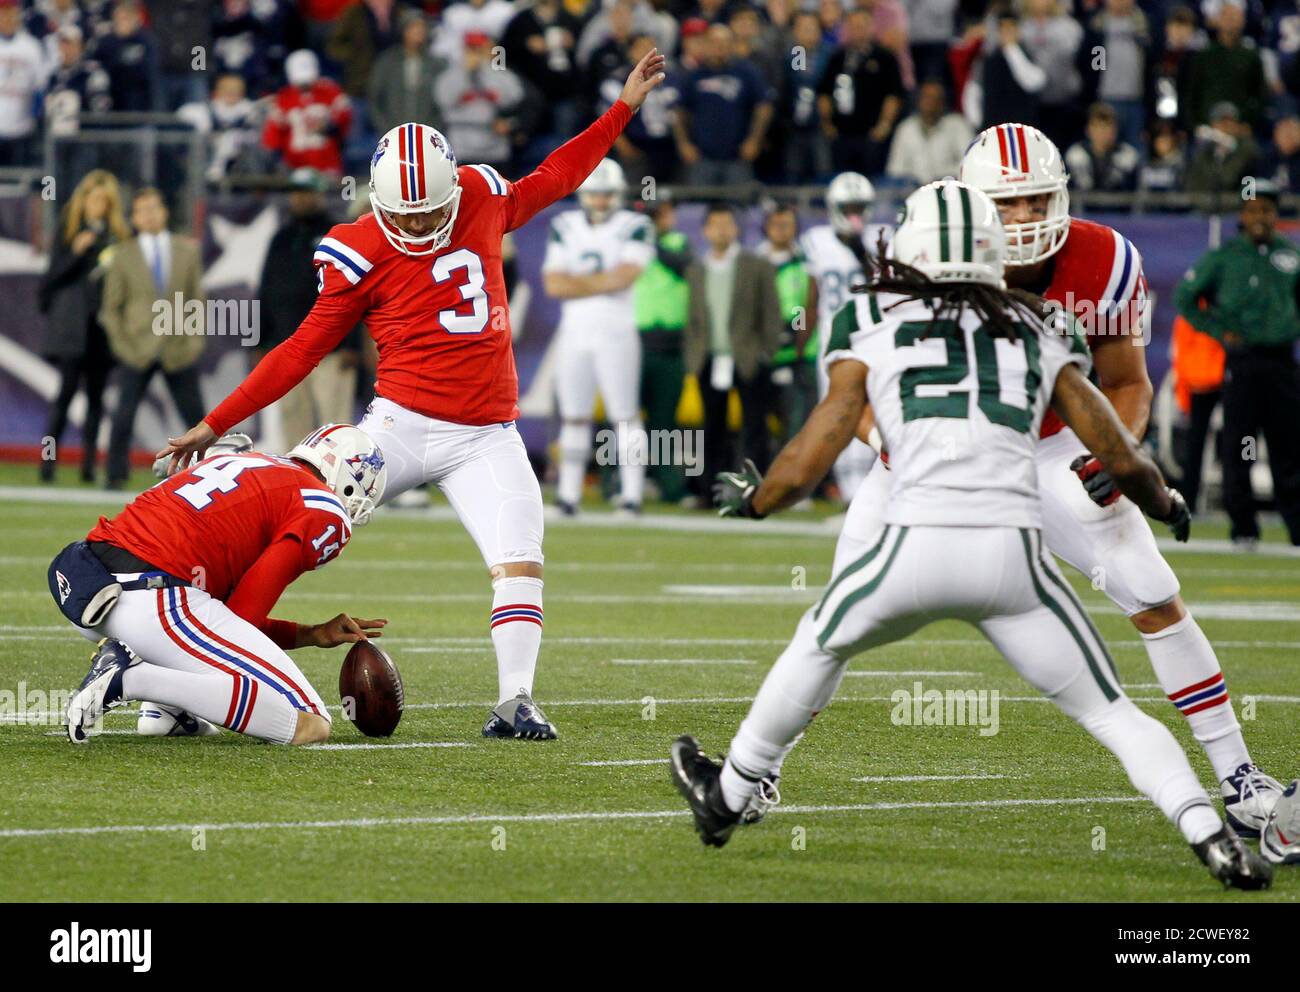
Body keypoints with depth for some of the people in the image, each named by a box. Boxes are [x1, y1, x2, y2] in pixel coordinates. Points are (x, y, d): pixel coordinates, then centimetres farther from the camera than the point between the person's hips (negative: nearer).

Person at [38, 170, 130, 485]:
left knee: (96, 393, 2)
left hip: (103, 322, 2)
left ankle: (89, 462, 4)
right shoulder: (69, 230, 3)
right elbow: (54, 274, -2)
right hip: (72, 322, -2)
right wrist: (76, 252, -16)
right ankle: (48, 461, -8)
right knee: (67, 388, -9)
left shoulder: (119, 234, 8)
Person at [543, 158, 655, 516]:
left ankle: (632, 495, -5)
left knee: (625, 415, -4)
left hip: (615, 334, -4)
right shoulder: (565, 228, 9)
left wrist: (576, 282, -7)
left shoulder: (634, 228, -3)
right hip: (574, 334, 4)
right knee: (574, 416, 4)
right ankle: (568, 494, 6)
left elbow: (624, 277, -16)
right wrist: (602, 282, -9)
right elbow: (553, 284, -1)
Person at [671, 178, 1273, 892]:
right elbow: (1122, 460, 20)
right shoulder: (1042, 337, 19)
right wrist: (1166, 505, 42)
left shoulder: (871, 329, 13)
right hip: (1015, 555, 1)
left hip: (917, 544, -1)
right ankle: (1213, 838, -8)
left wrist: (749, 499, 33)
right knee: (1109, 711, 12)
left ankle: (728, 798, 43)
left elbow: (803, 469, 11)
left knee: (821, 645, 28)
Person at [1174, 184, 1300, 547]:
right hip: (1242, 362, -3)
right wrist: (1220, 332, -4)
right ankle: (1243, 527, 2)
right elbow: (1185, 298, 2)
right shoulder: (1223, 257, 0)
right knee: (1237, 448, -4)